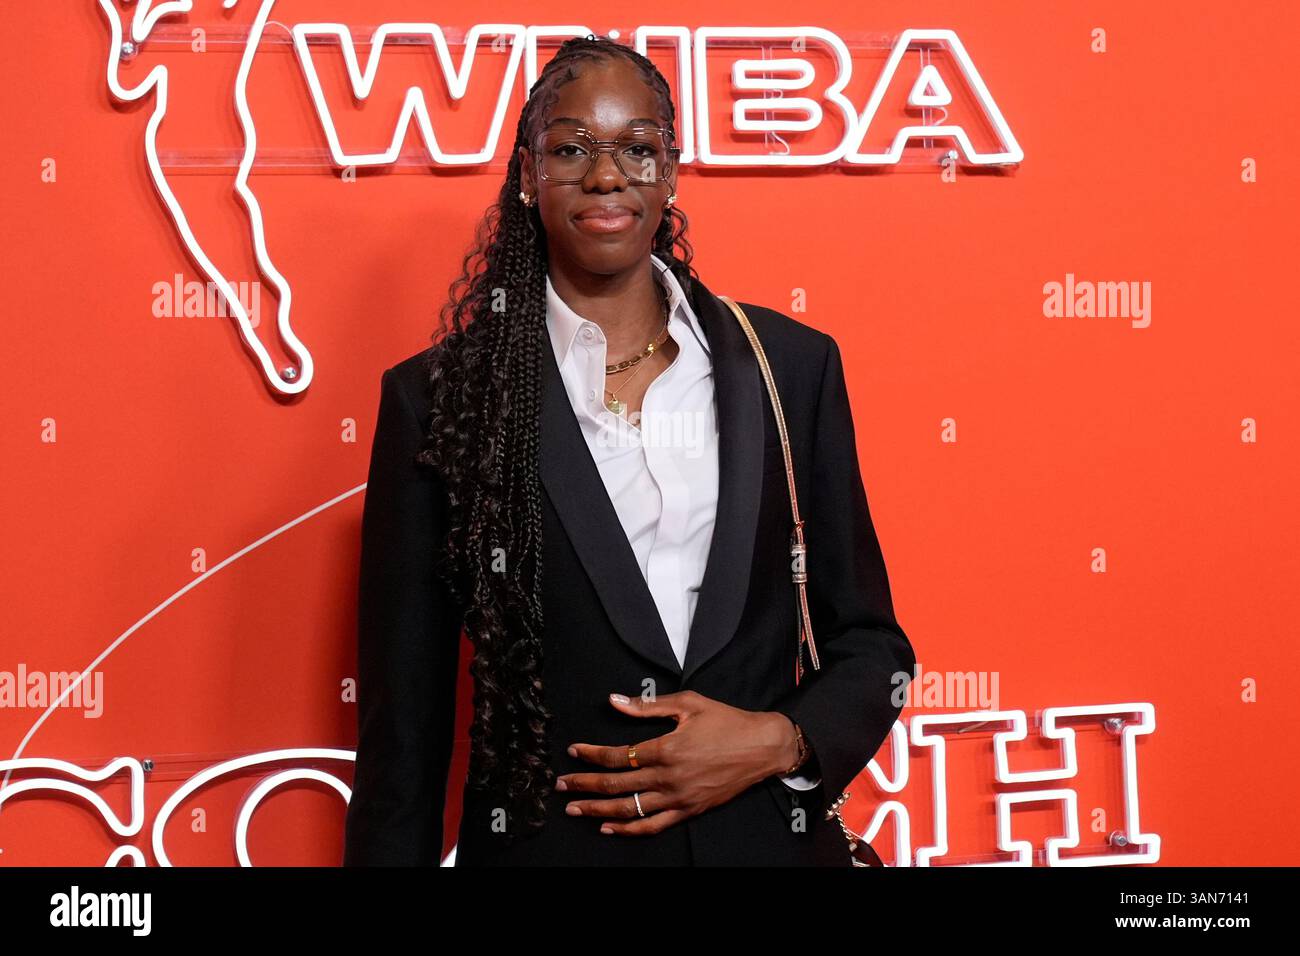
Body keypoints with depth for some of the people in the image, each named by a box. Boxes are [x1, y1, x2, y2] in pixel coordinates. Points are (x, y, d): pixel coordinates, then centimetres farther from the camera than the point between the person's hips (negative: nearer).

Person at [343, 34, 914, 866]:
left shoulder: (794, 366, -1)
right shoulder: (439, 396, -6)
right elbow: (403, 728, -3)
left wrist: (779, 741, -12)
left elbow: (869, 642, 5)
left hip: (769, 838, 2)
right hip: (541, 842, -1)